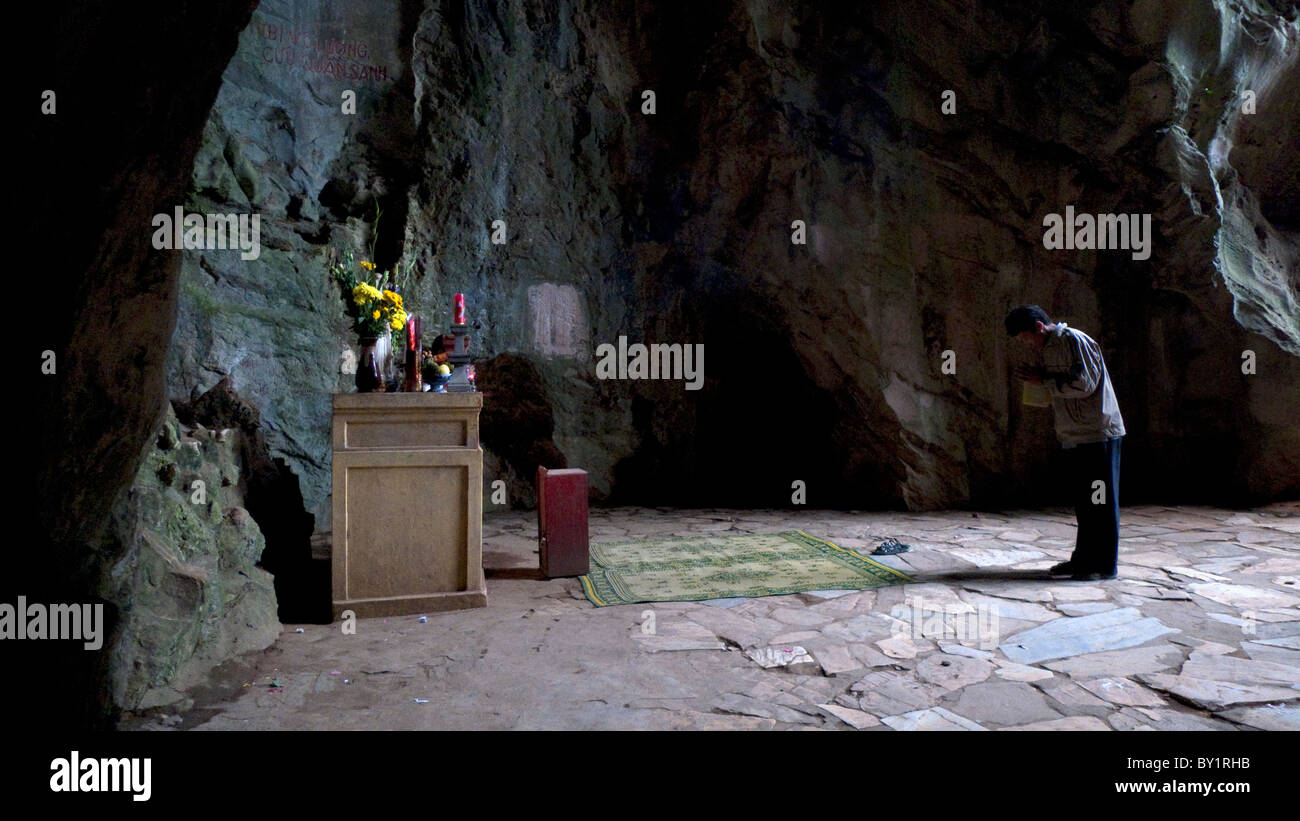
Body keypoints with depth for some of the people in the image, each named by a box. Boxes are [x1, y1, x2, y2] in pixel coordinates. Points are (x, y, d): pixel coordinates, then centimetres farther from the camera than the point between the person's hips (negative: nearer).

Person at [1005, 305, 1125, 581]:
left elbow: (1084, 384, -19)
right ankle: (1084, 559, 21)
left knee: (1100, 500, -3)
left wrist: (1044, 380, -12)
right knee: (1083, 500, 13)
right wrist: (1038, 378, 5)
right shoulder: (1047, 349, 16)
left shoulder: (1074, 340, -11)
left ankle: (1105, 564, 4)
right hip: (1075, 436, 9)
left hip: (1097, 433, -9)